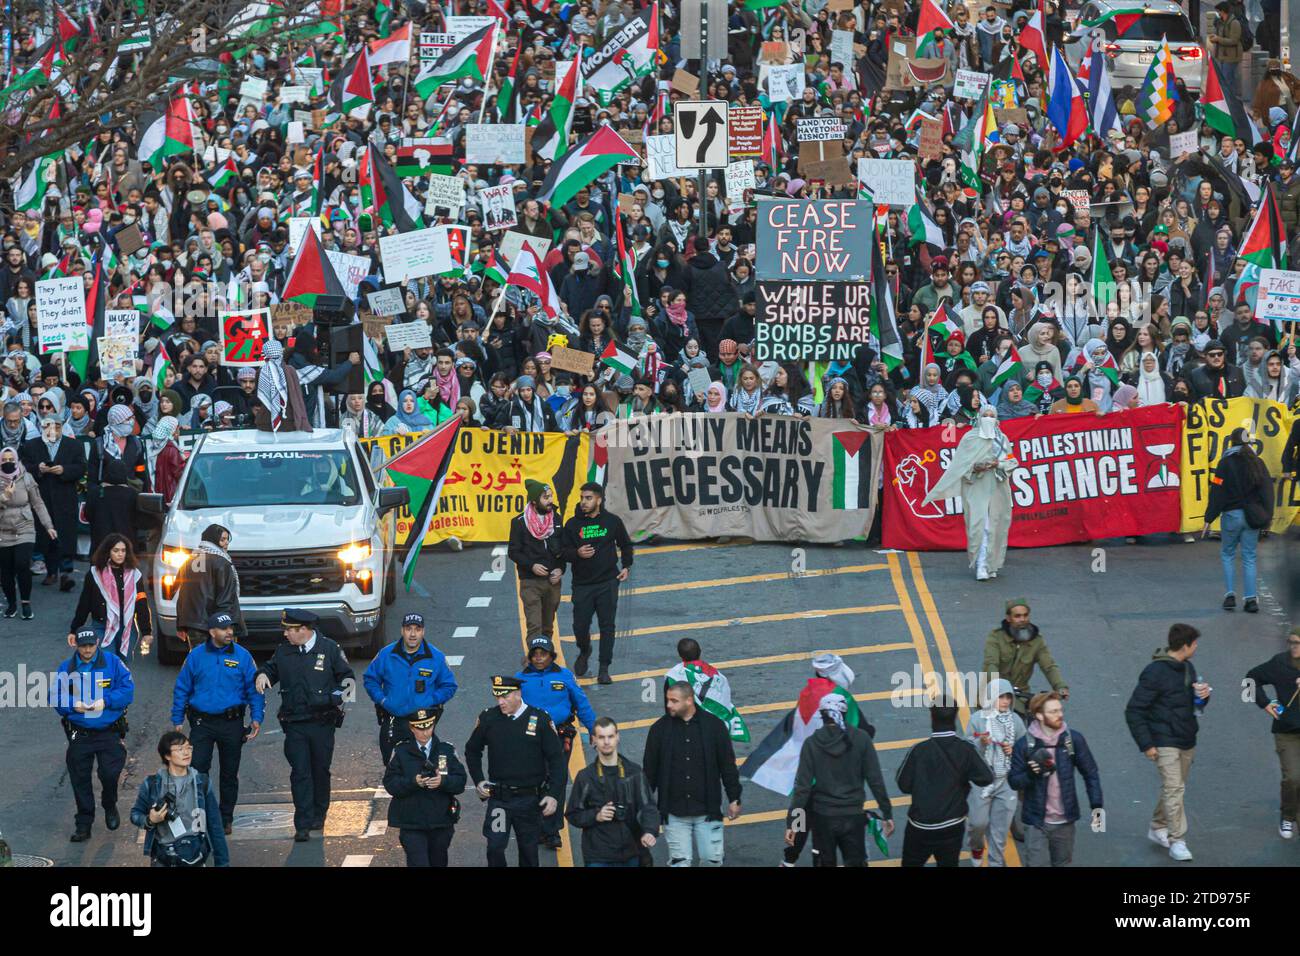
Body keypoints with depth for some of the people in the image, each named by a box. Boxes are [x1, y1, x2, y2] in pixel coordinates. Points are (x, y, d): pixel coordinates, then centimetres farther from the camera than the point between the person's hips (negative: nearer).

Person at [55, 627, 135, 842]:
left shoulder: (112, 663, -3)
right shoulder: (66, 668, 3)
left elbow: (127, 689, -7)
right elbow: (56, 699, 3)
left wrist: (106, 701, -21)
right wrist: (73, 705, -17)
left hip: (109, 733, -2)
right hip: (79, 733, 2)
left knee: (110, 774, -10)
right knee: (80, 780, 4)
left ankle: (110, 807, 22)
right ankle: (84, 824, 16)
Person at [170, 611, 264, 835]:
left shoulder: (242, 656, 0)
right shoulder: (196, 656, 0)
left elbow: (254, 689, 3)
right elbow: (181, 689, 6)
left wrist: (256, 718, -7)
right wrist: (177, 720, 2)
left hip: (232, 723, 1)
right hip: (202, 722, -1)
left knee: (229, 773, 9)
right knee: (197, 769, -9)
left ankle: (226, 817, 21)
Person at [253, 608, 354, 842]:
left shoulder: (329, 649, -2)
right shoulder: (284, 651, 6)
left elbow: (346, 676, 7)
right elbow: (272, 668, 22)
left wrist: (338, 696, -9)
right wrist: (263, 674, 0)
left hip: (322, 722, -1)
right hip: (295, 724, 1)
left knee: (321, 770, 10)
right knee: (300, 773, -6)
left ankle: (318, 815, 28)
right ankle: (303, 825, -8)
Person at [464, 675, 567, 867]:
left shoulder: (540, 720, -8)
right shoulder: (488, 718, -3)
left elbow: (556, 758, -5)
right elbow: (472, 751, 14)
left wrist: (554, 795, -12)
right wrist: (478, 781, 3)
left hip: (529, 799, -1)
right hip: (498, 799, 1)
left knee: (529, 850, 11)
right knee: (495, 848, -6)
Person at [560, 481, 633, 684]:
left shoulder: (612, 521, 1)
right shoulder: (572, 524, 0)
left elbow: (625, 545, 16)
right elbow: (562, 551, 2)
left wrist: (626, 566, 6)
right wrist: (577, 553, -18)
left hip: (608, 583, -1)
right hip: (582, 584, 1)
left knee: (607, 627, -2)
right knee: (580, 626, 3)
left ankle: (604, 670, 4)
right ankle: (584, 652, 36)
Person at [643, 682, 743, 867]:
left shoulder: (713, 725, -4)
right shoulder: (660, 729, -2)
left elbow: (728, 765, 3)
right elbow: (649, 770, 5)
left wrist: (734, 799, 4)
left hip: (707, 811, 0)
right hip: (674, 814, 0)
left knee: (712, 859, 3)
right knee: (679, 861, 2)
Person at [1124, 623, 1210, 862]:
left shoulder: (1188, 668, 9)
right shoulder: (1155, 672, -16)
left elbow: (1195, 705, 22)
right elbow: (1133, 711, -14)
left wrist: (1202, 696, -2)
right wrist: (1146, 744, -16)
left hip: (1187, 741, 8)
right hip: (1165, 742, -8)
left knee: (1174, 788, 14)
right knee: (1174, 789, -12)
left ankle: (1158, 828, 31)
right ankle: (1177, 841, -10)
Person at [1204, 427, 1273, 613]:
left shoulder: (1226, 463, -8)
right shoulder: (1258, 463, 4)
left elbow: (1217, 493, -9)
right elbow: (1267, 490, 6)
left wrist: (1209, 519, -5)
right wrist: (1268, 516, 14)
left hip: (1231, 515, -3)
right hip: (1253, 517, 3)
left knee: (1227, 554, 13)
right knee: (1249, 557, 7)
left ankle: (1230, 594, 2)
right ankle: (1251, 598, -1)